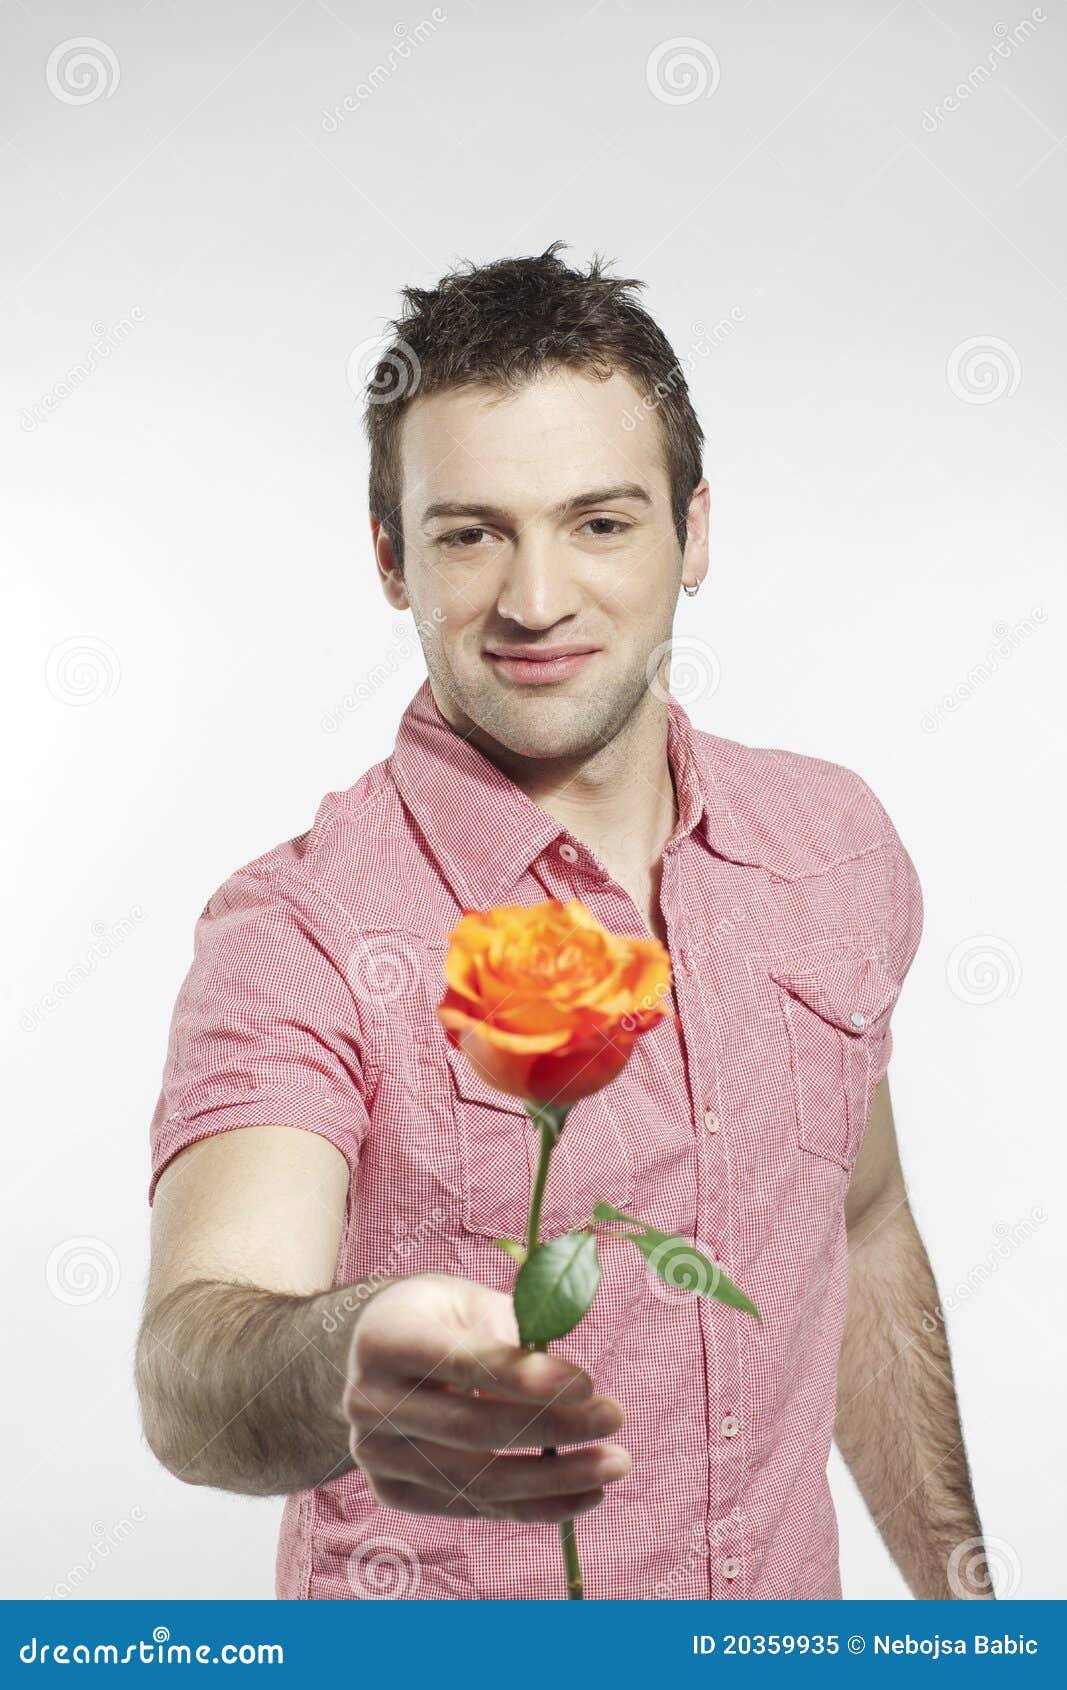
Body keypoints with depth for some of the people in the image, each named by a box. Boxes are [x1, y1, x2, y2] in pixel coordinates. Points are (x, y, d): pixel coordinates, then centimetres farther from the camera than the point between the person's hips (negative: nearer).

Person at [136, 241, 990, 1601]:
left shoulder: (836, 840, -6)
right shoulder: (298, 938, -21)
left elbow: (865, 1241, 5)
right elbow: (189, 1375, -34)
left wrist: (958, 1589, 8)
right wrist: (347, 1367, -55)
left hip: (785, 1612, 5)